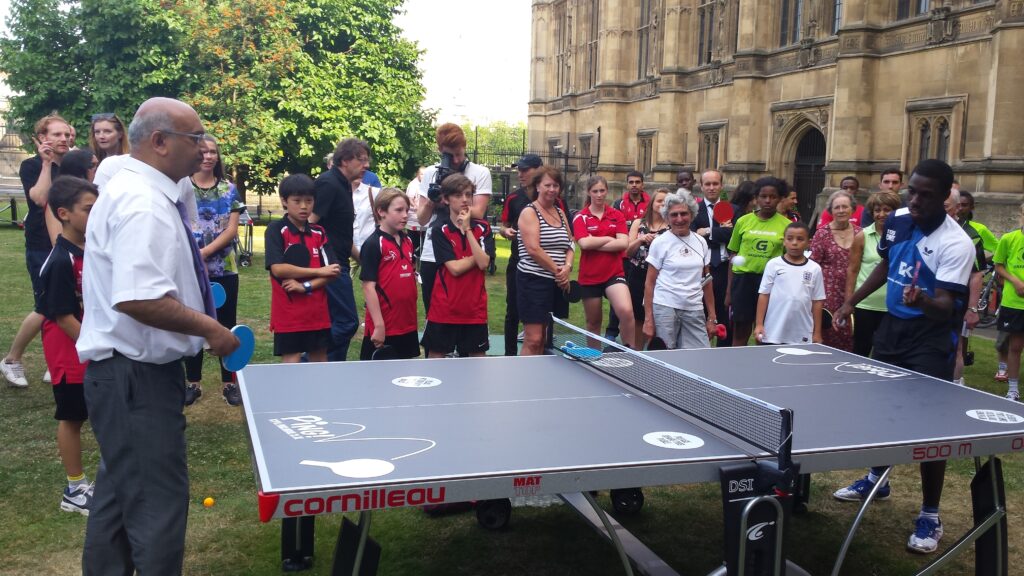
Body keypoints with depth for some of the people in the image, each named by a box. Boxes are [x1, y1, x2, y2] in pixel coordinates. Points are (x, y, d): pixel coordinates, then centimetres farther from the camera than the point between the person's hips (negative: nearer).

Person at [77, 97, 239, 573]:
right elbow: (137, 299, -32)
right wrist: (209, 329, -22)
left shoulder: (135, 191, 10)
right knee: (157, 504, -1)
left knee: (120, 492, 22)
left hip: (131, 371, 11)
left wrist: (191, 295, 20)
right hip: (136, 374, -11)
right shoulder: (143, 203, -22)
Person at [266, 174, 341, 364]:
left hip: (318, 312, 5)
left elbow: (333, 271, 1)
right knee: (291, 364, -2)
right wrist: (318, 271, -11)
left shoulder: (319, 233, 7)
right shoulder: (276, 229, -5)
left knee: (320, 361, 12)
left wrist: (305, 286, -15)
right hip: (288, 313, -5)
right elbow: (278, 268, -16)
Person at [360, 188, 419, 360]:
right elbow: (368, 286, -15)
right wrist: (378, 325, -17)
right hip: (384, 327, -7)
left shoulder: (408, 241, 9)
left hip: (408, 324, 7)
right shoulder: (373, 244, -11)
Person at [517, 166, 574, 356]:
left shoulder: (560, 213, 16)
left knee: (544, 339, 11)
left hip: (557, 283, 7)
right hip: (534, 281, -7)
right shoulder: (529, 212, -6)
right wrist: (557, 271, -12)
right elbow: (533, 249, -16)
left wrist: (567, 267, -6)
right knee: (533, 340, -10)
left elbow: (569, 245, 14)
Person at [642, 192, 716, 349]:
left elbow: (706, 281, 14)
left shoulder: (700, 242, 10)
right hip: (664, 308, -3)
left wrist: (712, 317, 9)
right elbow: (649, 283, -1)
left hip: (694, 311, 4)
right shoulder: (660, 243, -1)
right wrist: (648, 319, -7)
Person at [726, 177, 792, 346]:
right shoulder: (743, 221, 6)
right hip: (743, 279, 1)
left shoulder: (786, 225, 2)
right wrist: (729, 289, 7)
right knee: (740, 332, 5)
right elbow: (733, 255, 9)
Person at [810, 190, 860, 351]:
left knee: (849, 341, 2)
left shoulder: (859, 233, 7)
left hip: (851, 294, 3)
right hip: (829, 293, -3)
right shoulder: (823, 233, -1)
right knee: (829, 337, -2)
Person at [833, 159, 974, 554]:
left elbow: (946, 307, -28)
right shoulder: (897, 220, -2)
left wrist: (923, 301, -49)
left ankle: (930, 517, 8)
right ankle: (877, 479, 41)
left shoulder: (956, 244, -23)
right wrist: (852, 301, 18)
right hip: (892, 326, 7)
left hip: (931, 337, -7)